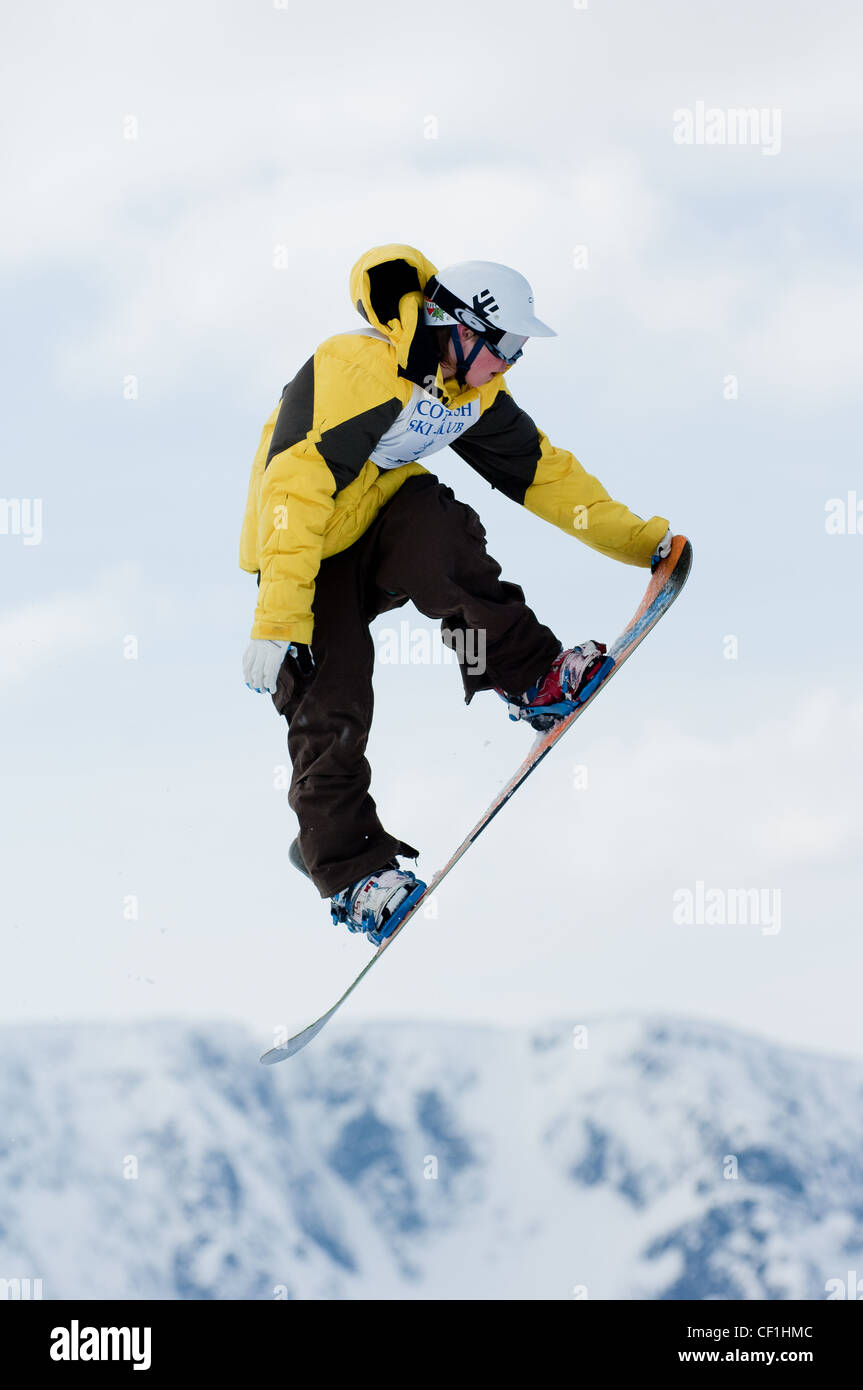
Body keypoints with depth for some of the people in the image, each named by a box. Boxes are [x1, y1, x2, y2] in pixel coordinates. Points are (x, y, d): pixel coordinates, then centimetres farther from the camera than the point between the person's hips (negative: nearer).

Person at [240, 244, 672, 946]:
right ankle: (348, 866, 1)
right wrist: (280, 619, -40)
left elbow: (542, 471, 11)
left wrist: (637, 538, 6)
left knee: (434, 528, -29)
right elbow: (295, 487, -34)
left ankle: (531, 678, -21)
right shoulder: (358, 369, -28)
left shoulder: (474, 394, -1)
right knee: (330, 706, -12)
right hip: (304, 549, -5)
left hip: (384, 527, 5)